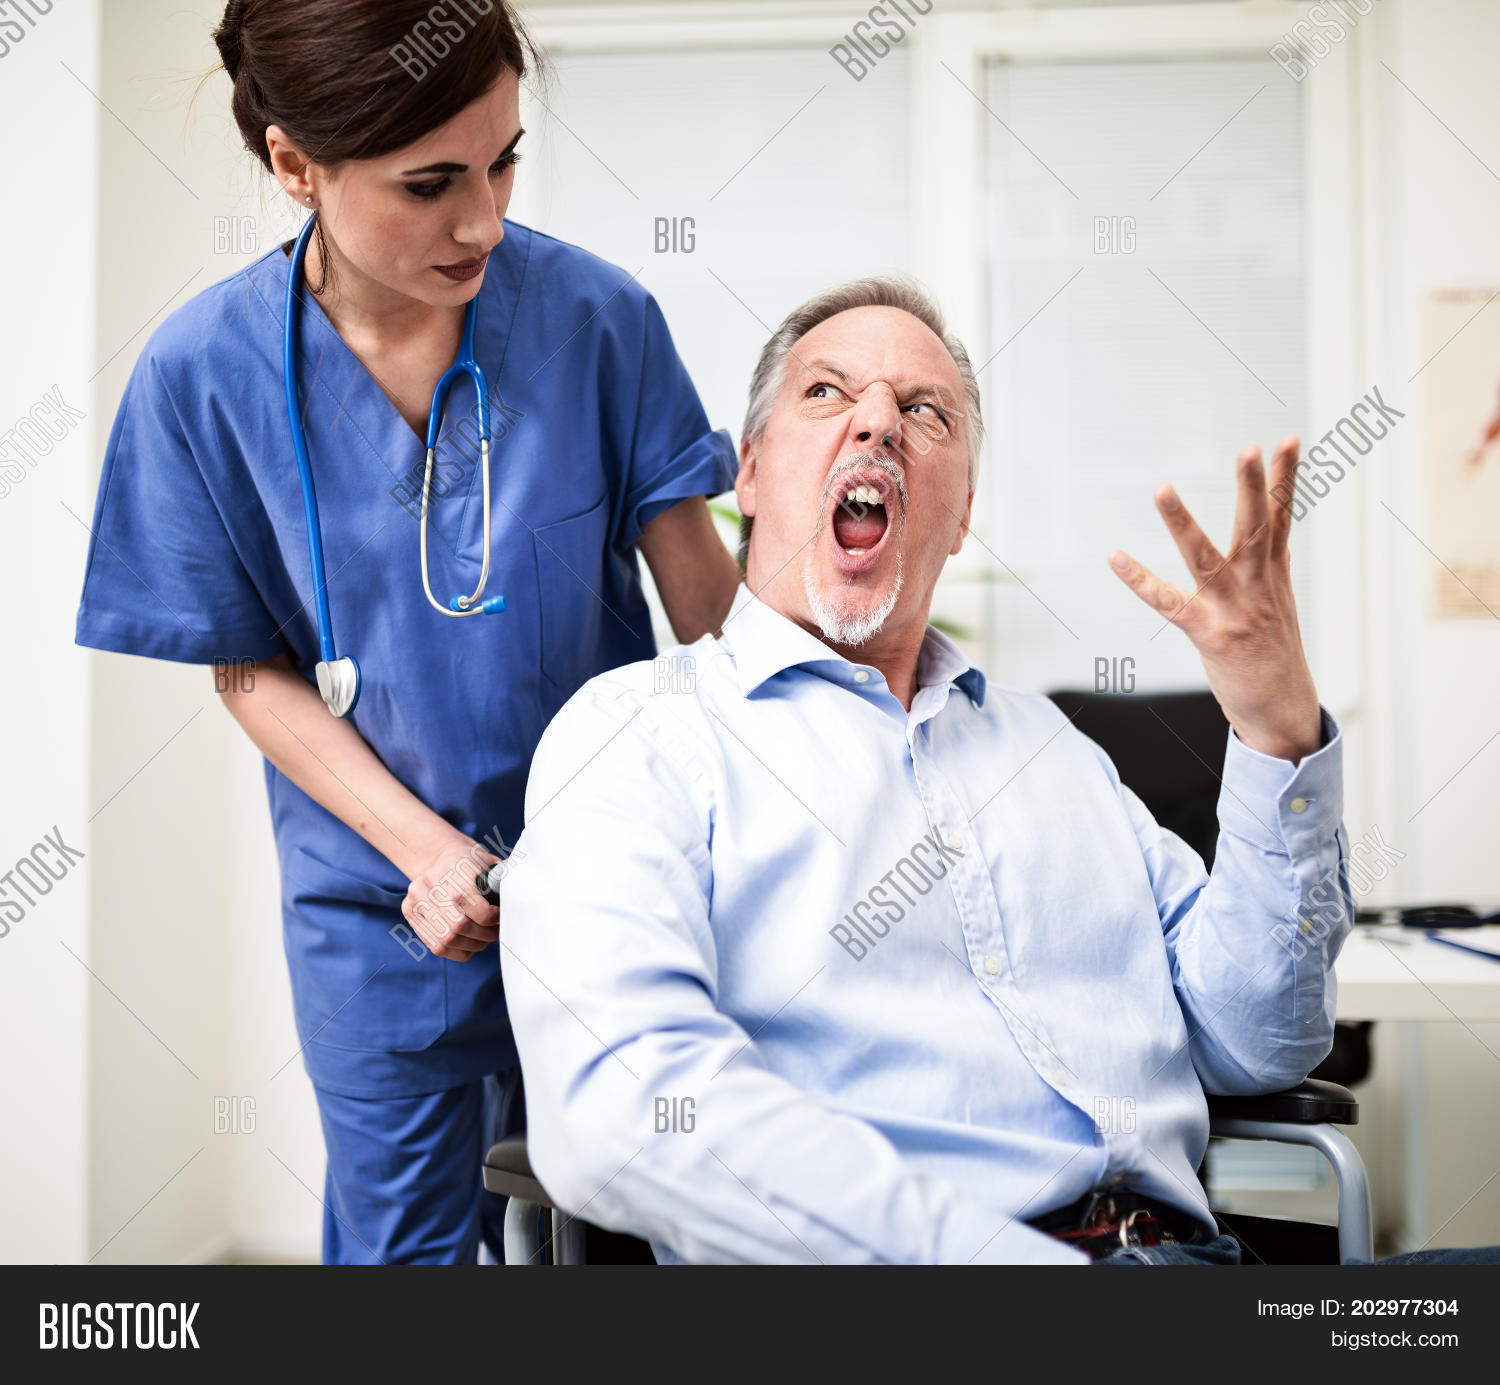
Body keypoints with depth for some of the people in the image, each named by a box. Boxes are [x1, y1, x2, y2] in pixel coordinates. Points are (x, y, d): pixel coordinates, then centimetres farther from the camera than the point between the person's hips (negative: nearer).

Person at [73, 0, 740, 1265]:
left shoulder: (596, 317, -14)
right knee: (405, 1233, 14)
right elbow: (250, 670, -6)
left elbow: (707, 592, -7)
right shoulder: (205, 373, -14)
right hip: (378, 898, 0)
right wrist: (423, 848, -17)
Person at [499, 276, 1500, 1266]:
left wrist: (1282, 731, 5)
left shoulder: (1043, 738, 24)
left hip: (1174, 1238, 6)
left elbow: (1254, 1042, 18)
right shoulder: (635, 732, 4)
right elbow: (617, 1103, -14)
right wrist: (1007, 1257, -21)